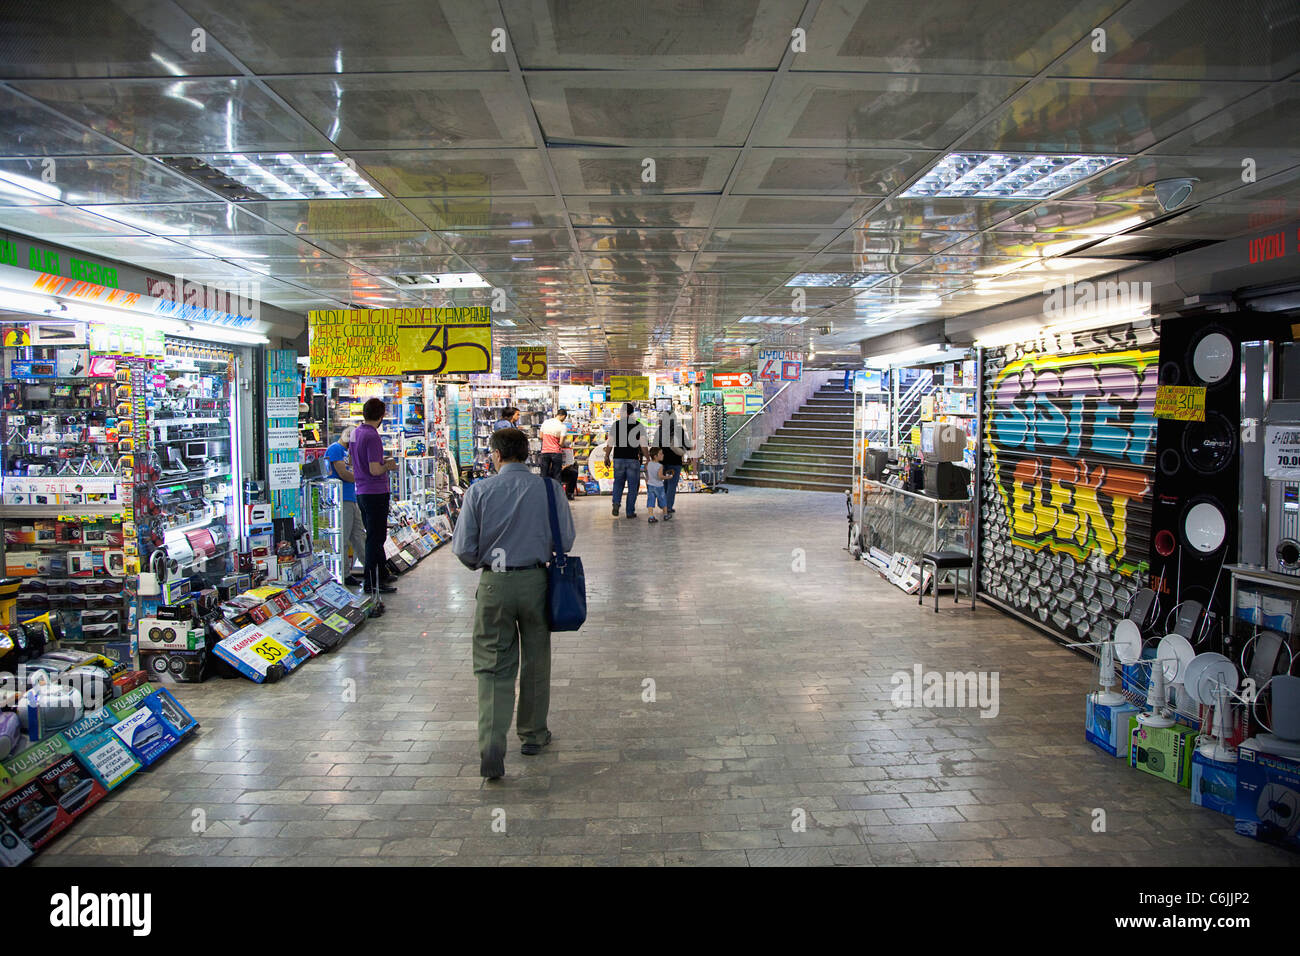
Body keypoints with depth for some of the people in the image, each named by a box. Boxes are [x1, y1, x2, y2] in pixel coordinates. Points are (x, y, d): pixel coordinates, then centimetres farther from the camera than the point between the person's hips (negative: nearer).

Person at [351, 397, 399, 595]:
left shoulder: (356, 432, 9)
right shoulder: (372, 436, -19)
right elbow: (374, 470, -23)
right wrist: (389, 466, -4)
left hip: (362, 493, 9)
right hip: (376, 493, -9)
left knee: (374, 535, 20)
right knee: (376, 538, -2)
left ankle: (381, 573, 33)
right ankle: (372, 582, 3)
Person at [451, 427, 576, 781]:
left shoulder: (479, 491, -6)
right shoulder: (548, 488, -4)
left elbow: (463, 549, -6)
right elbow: (565, 542, -1)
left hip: (494, 585, -1)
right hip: (536, 582, 1)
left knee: (494, 667, 5)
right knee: (536, 662, 17)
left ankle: (492, 747, -8)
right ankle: (533, 735, 32)